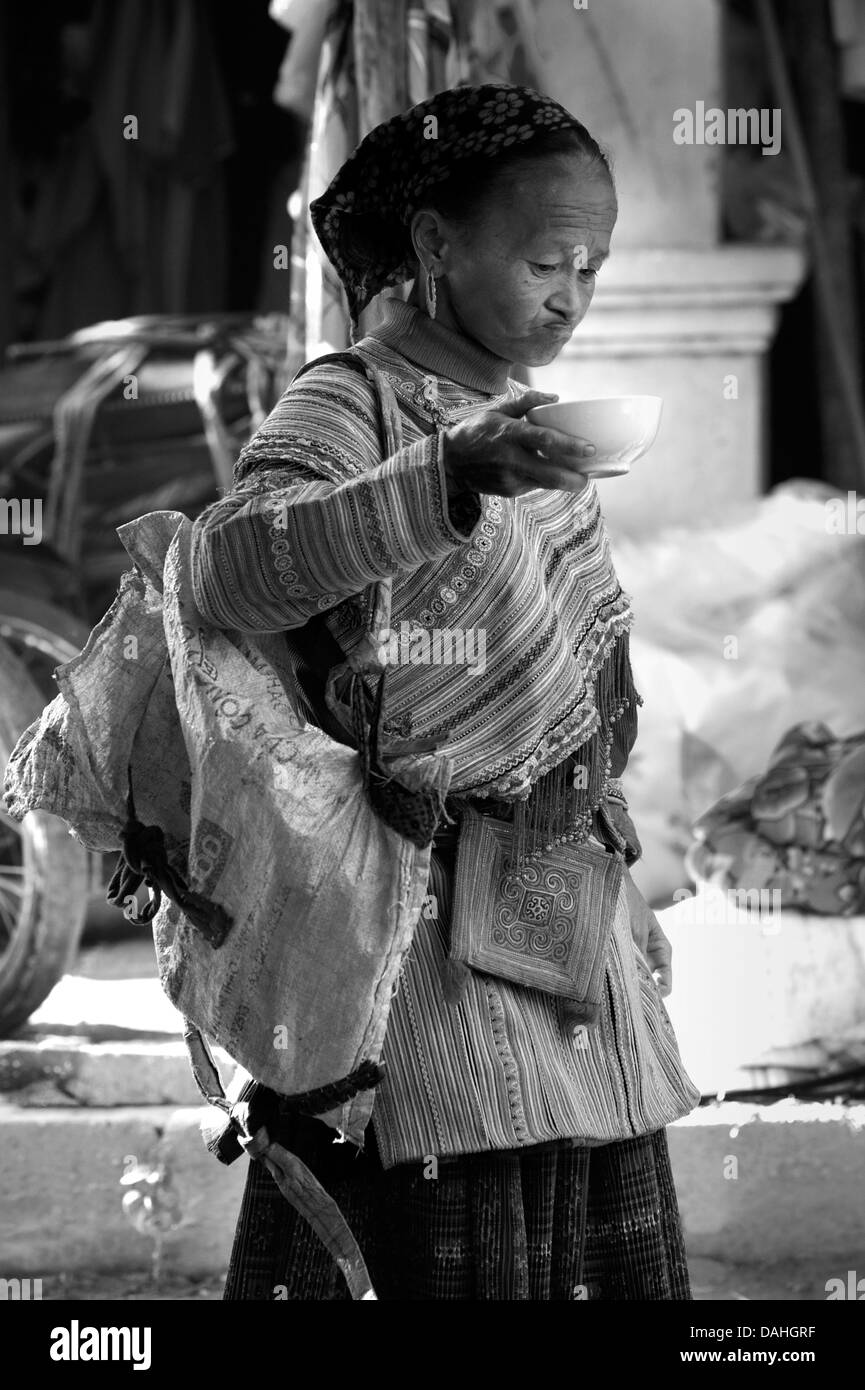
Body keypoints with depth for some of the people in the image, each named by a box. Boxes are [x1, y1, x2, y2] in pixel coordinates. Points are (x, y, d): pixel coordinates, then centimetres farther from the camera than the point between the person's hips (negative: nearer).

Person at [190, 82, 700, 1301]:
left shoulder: (534, 427, 16)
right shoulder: (346, 408, -8)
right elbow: (231, 565, -29)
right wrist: (454, 477, -38)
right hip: (432, 912, -7)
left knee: (614, 1251, 6)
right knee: (464, 1253, -10)